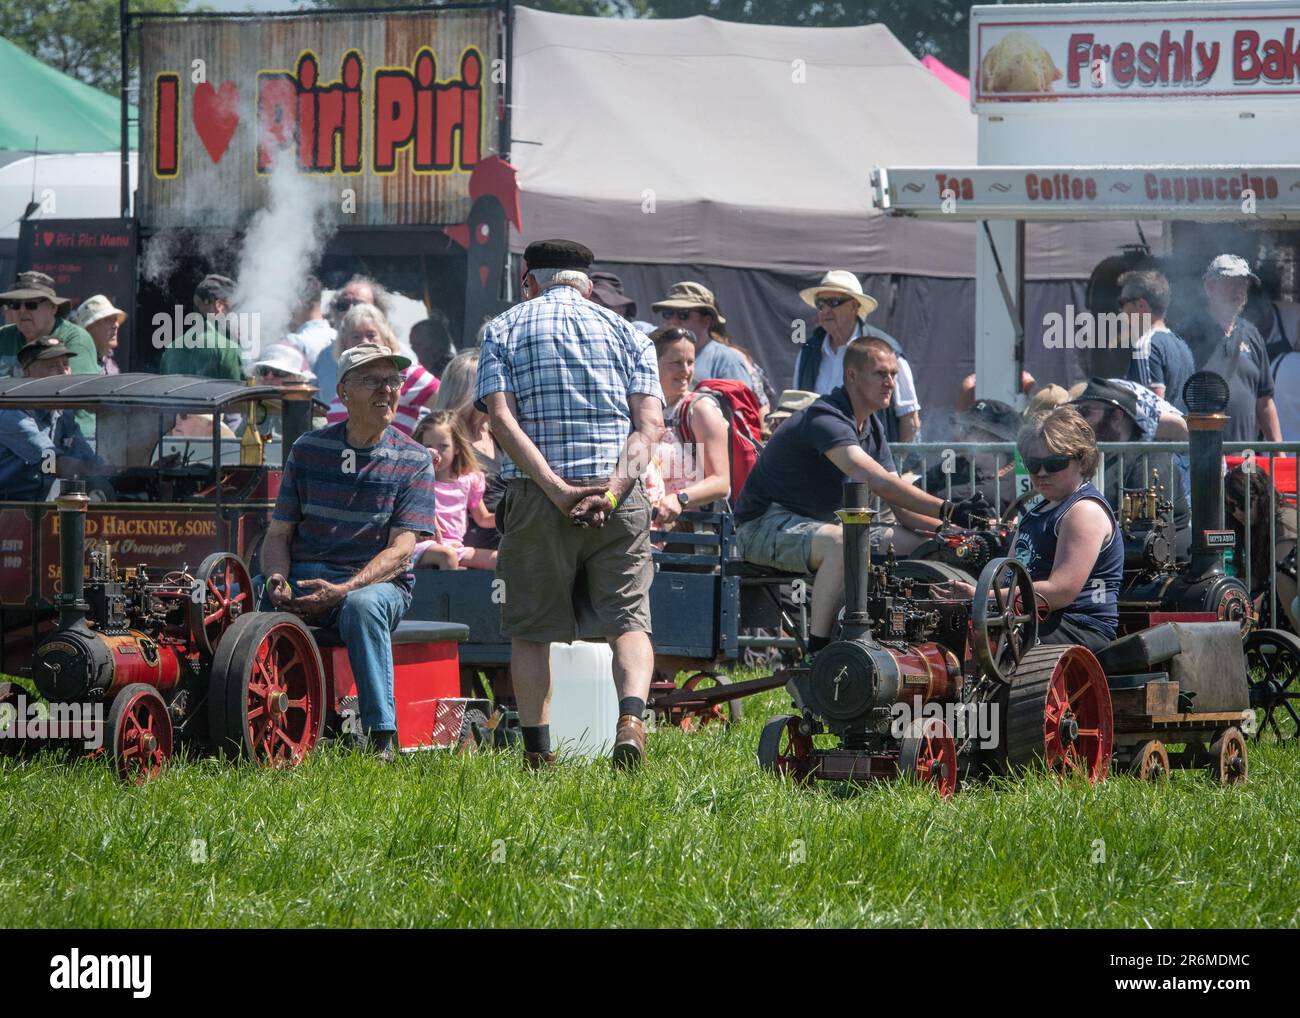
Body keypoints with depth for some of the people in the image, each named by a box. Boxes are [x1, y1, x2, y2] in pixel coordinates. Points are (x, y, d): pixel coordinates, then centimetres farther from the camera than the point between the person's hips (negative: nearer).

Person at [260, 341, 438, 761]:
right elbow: (278, 533, 11)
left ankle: (382, 738, -39)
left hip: (378, 582, -3)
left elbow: (400, 551, -7)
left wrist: (343, 590, -23)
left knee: (362, 606, -39)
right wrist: (277, 579, -13)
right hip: (301, 581, 3)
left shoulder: (413, 460, 2)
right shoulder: (309, 449, 11)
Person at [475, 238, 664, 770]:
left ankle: (537, 747, 4)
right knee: (628, 618, 4)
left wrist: (557, 488, -13)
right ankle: (631, 716, -21)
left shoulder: (504, 329, 8)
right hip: (619, 501, 1)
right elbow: (649, 423, -3)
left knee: (531, 628, 9)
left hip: (536, 497, -1)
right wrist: (613, 489, -12)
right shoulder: (625, 332, 12)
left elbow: (501, 419, -7)